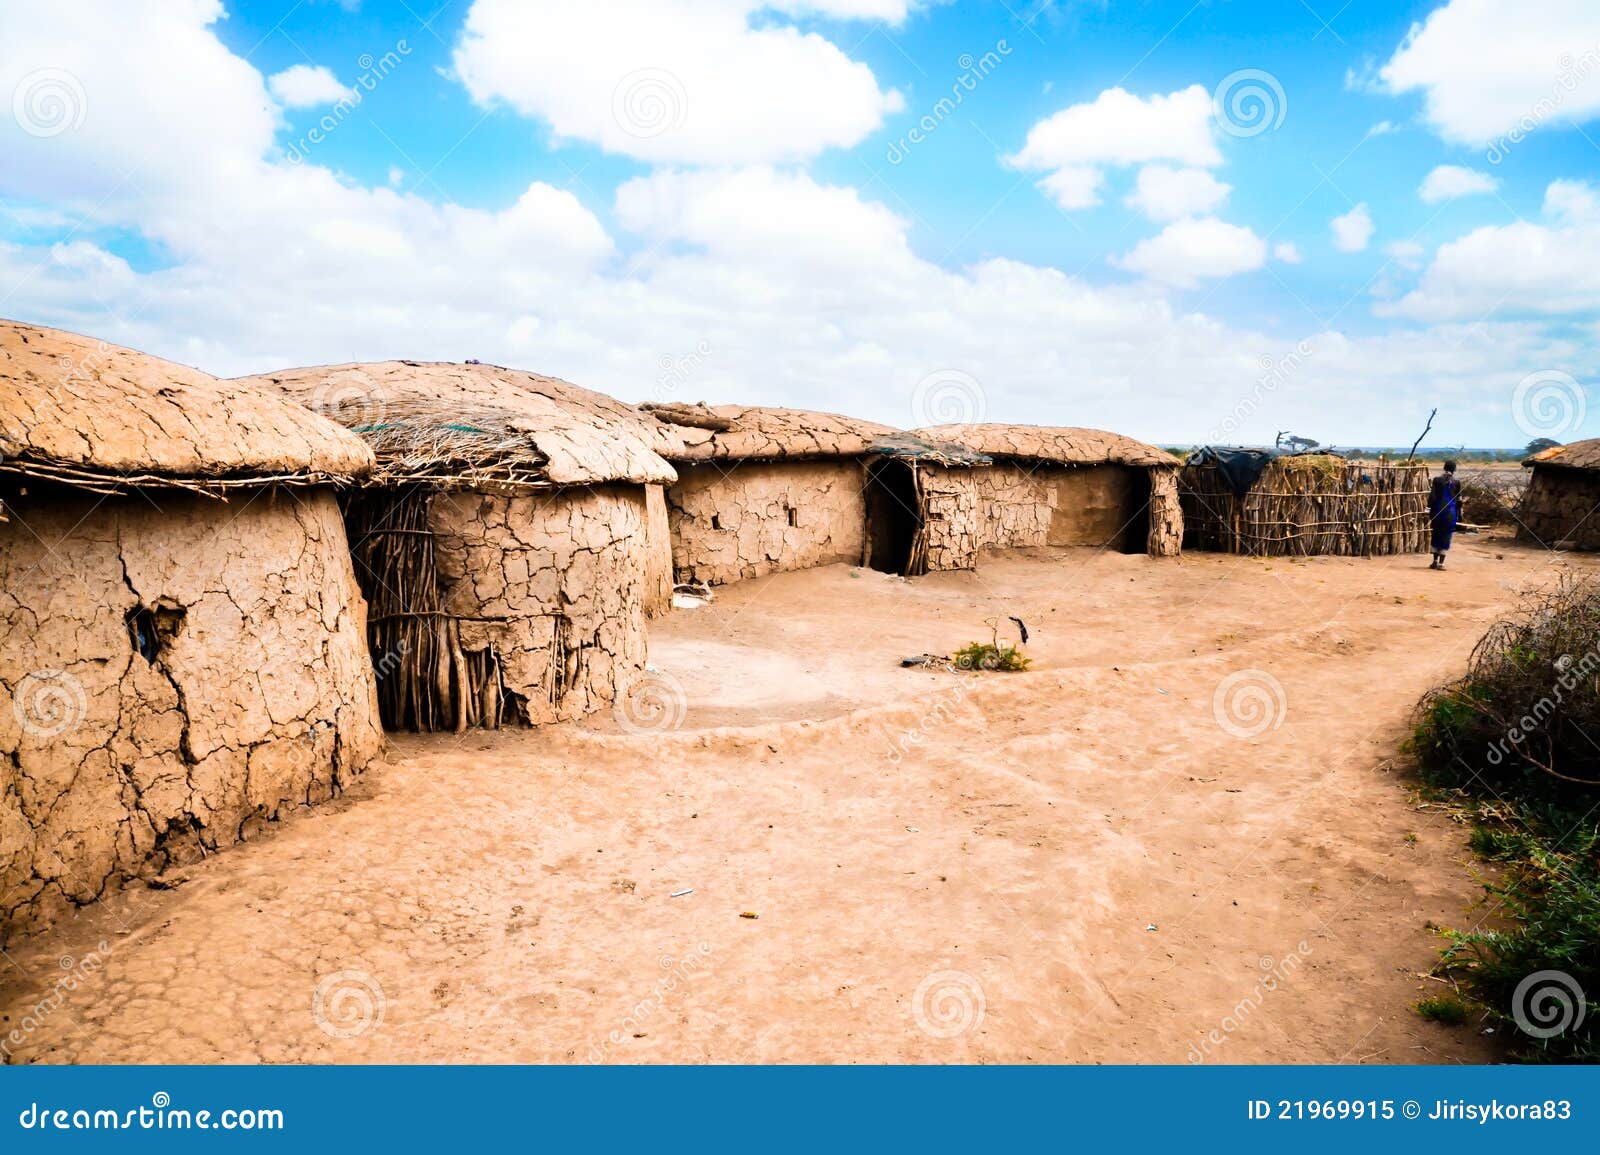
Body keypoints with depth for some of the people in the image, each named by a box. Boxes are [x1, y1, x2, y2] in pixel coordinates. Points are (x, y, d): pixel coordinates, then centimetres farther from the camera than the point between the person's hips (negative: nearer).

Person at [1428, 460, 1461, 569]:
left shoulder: (1437, 480, -2)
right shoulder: (1456, 483, -1)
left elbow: (1431, 497, -3)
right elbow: (1459, 501, 3)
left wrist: (1430, 514, 3)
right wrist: (1459, 517, 10)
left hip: (1438, 511, 1)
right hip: (1450, 512, -1)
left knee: (1436, 535, 13)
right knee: (1446, 537, 3)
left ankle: (1435, 561, 16)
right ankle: (1441, 563, -1)